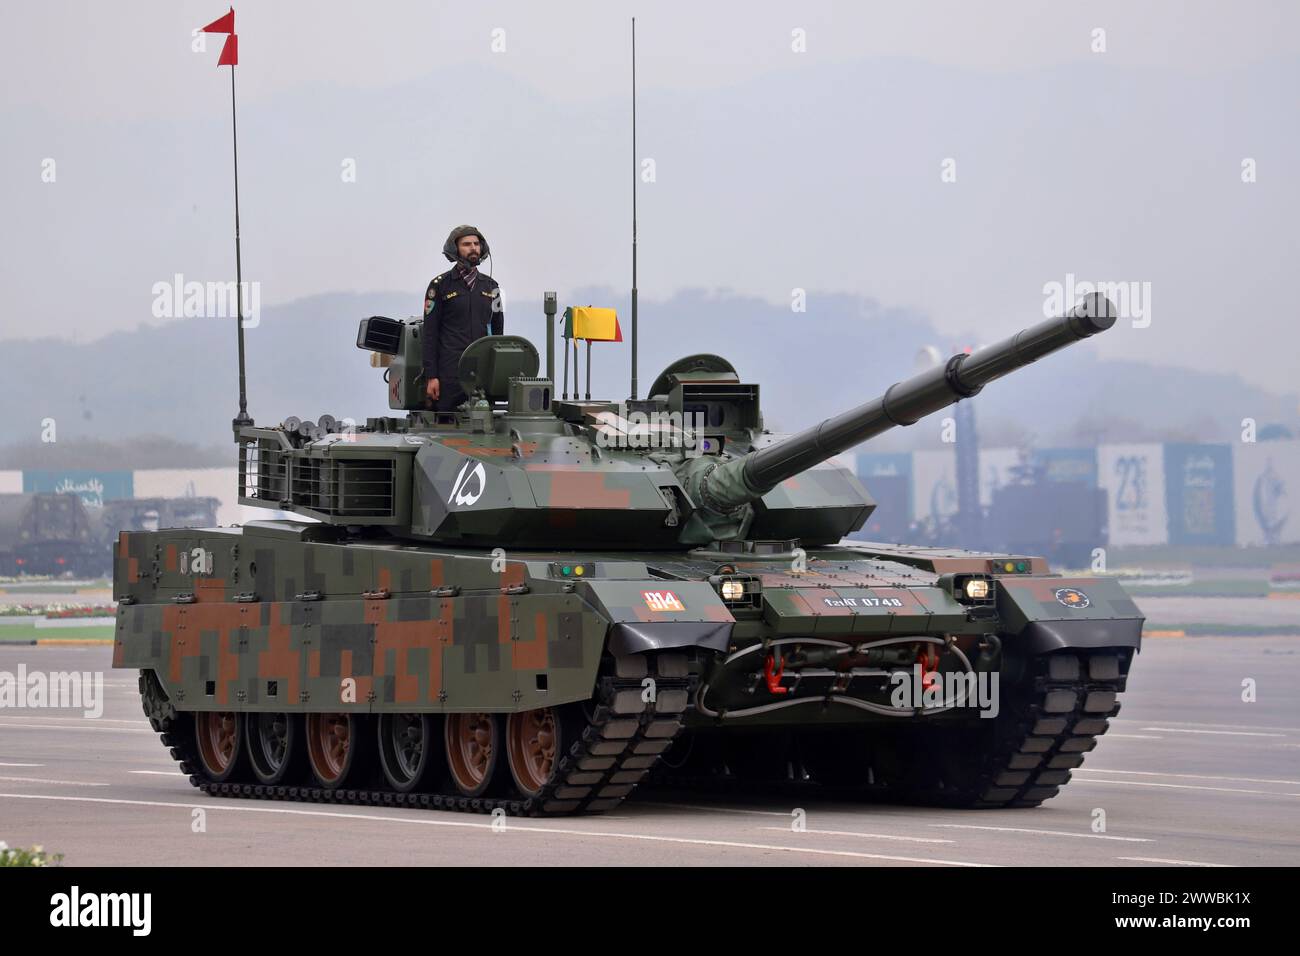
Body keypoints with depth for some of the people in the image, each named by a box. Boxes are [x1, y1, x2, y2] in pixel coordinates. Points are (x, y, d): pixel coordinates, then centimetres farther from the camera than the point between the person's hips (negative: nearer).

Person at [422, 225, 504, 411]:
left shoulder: (490, 286, 15)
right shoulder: (441, 285, 3)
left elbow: (498, 330, 20)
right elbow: (429, 334, 0)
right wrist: (431, 376, -7)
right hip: (450, 372, -4)